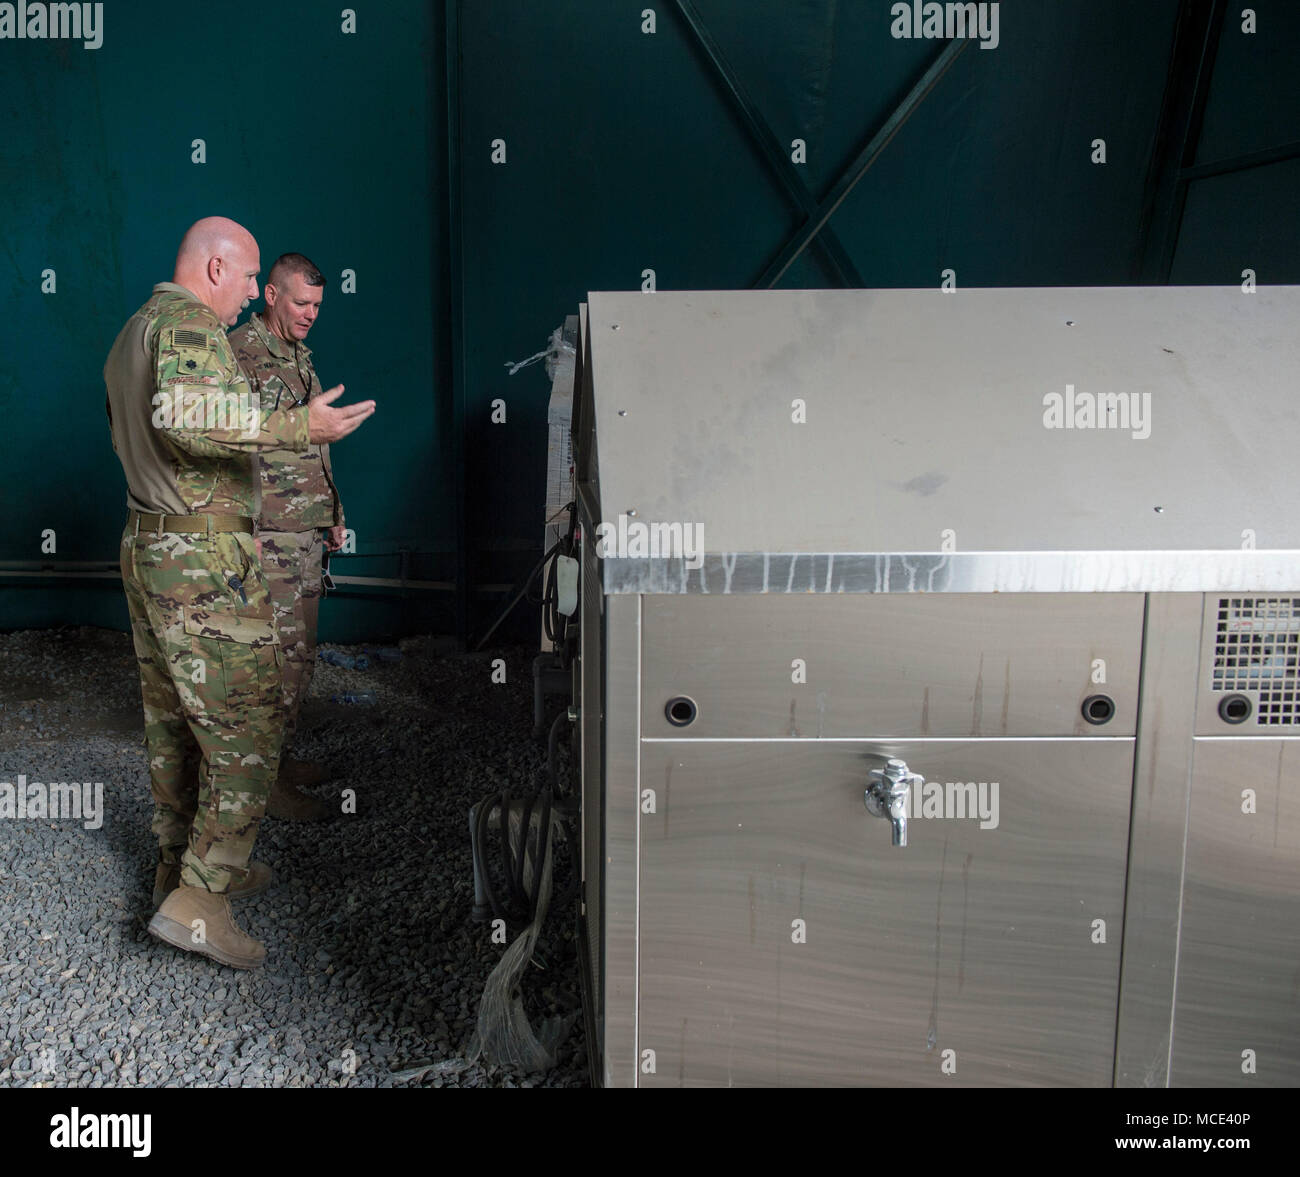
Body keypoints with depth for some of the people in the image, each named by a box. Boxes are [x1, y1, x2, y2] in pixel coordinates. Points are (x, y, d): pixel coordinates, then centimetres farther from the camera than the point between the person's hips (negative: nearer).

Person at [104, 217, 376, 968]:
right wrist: (295, 427, -38)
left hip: (147, 544, 11)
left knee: (175, 721, 18)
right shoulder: (188, 324, -14)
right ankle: (197, 900, -4)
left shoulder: (135, 330, 18)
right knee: (248, 729, -6)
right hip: (206, 560, -11)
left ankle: (183, 865, 31)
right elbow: (181, 413, -33)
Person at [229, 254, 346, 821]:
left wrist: (333, 513, 24)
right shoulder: (238, 354, -11)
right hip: (267, 535, -9)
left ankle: (280, 756, 27)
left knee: (300, 654, 15)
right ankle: (269, 781, 2)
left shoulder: (299, 355, 18)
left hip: (306, 532, 9)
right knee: (280, 658, -7)